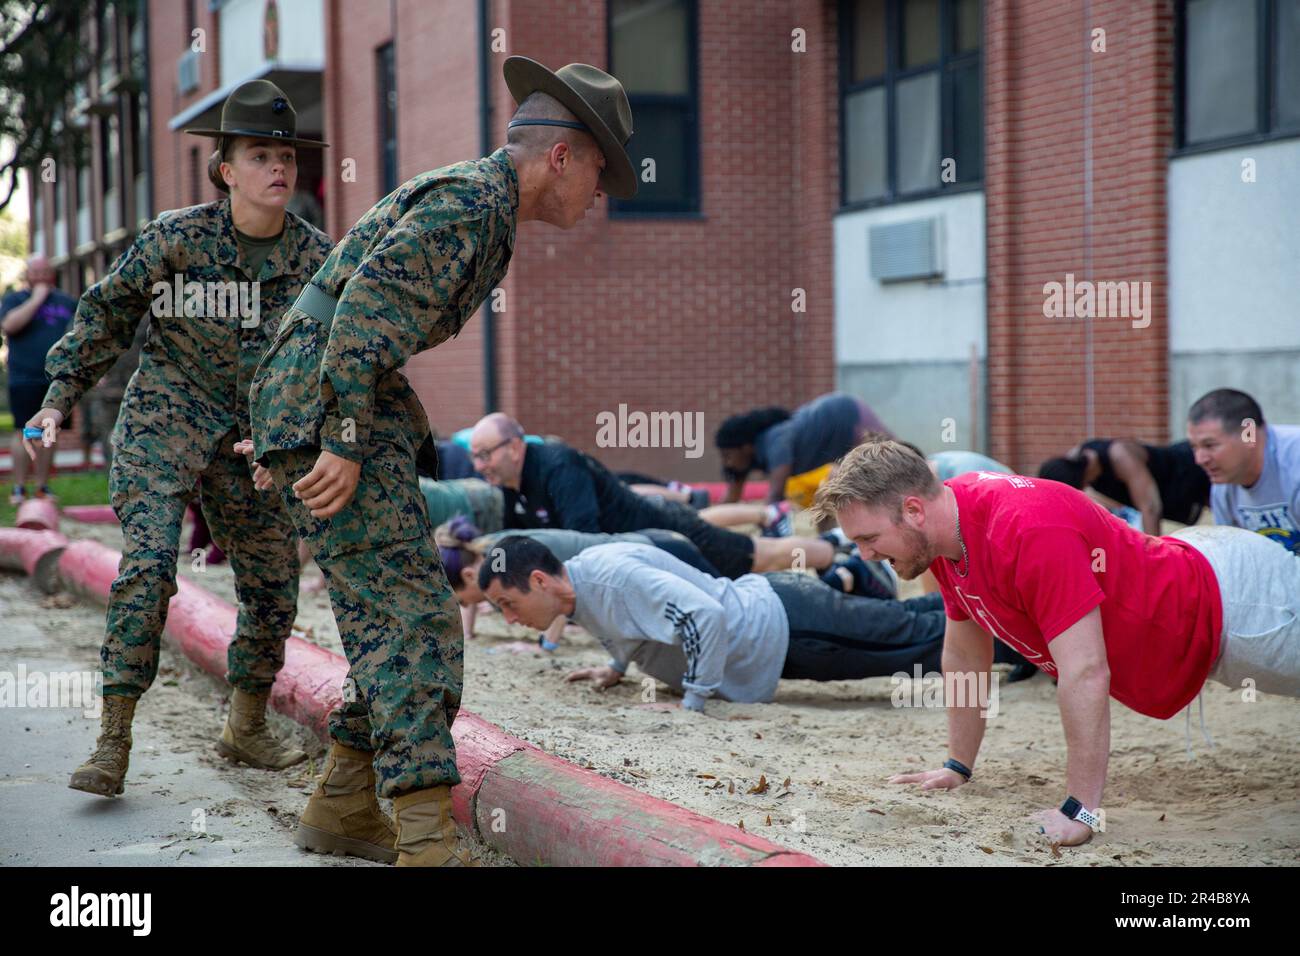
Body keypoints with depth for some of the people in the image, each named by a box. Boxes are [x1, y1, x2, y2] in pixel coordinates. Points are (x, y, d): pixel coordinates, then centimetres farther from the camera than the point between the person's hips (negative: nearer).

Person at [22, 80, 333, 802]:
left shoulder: (316, 257, -4)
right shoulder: (176, 237, -11)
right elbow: (108, 311, 1)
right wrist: (61, 396, -1)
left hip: (254, 437, 4)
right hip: (165, 418, -3)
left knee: (273, 584, 5)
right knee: (147, 564, -19)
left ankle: (246, 727, 27)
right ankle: (113, 741, -14)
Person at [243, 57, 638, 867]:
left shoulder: (480, 211, 20)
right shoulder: (467, 200, -13)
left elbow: (357, 305, 25)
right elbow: (366, 307, -23)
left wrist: (286, 434, 25)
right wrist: (346, 444, -25)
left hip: (339, 423, 10)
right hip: (326, 417, -10)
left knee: (403, 621, 11)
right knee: (414, 620, -16)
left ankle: (343, 810, 18)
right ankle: (429, 842, -20)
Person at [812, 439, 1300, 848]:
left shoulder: (1030, 530, -40)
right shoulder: (946, 520, -10)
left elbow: (1086, 673, -40)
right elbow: (965, 654, 3)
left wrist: (1080, 810, -36)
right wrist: (958, 766, 8)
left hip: (1226, 604, -9)